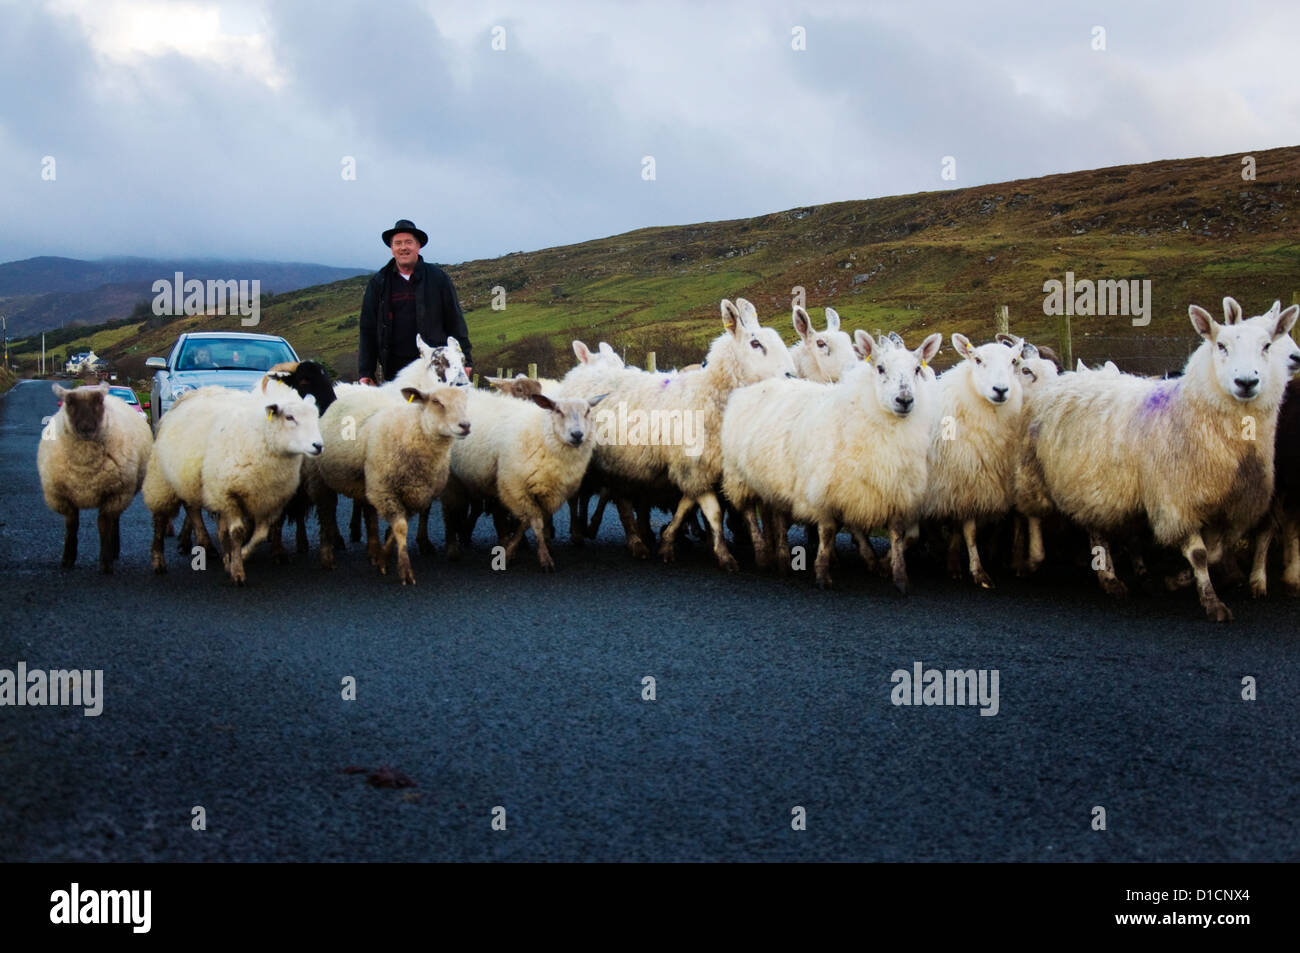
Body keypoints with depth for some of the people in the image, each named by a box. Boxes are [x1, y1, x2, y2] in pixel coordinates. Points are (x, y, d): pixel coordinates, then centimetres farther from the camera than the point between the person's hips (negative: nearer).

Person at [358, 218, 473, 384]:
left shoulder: (438, 277, 6)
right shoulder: (378, 282, 10)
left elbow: (455, 321, 8)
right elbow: (368, 330, 12)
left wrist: (464, 360, 3)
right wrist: (365, 371, 6)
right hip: (394, 367, 1)